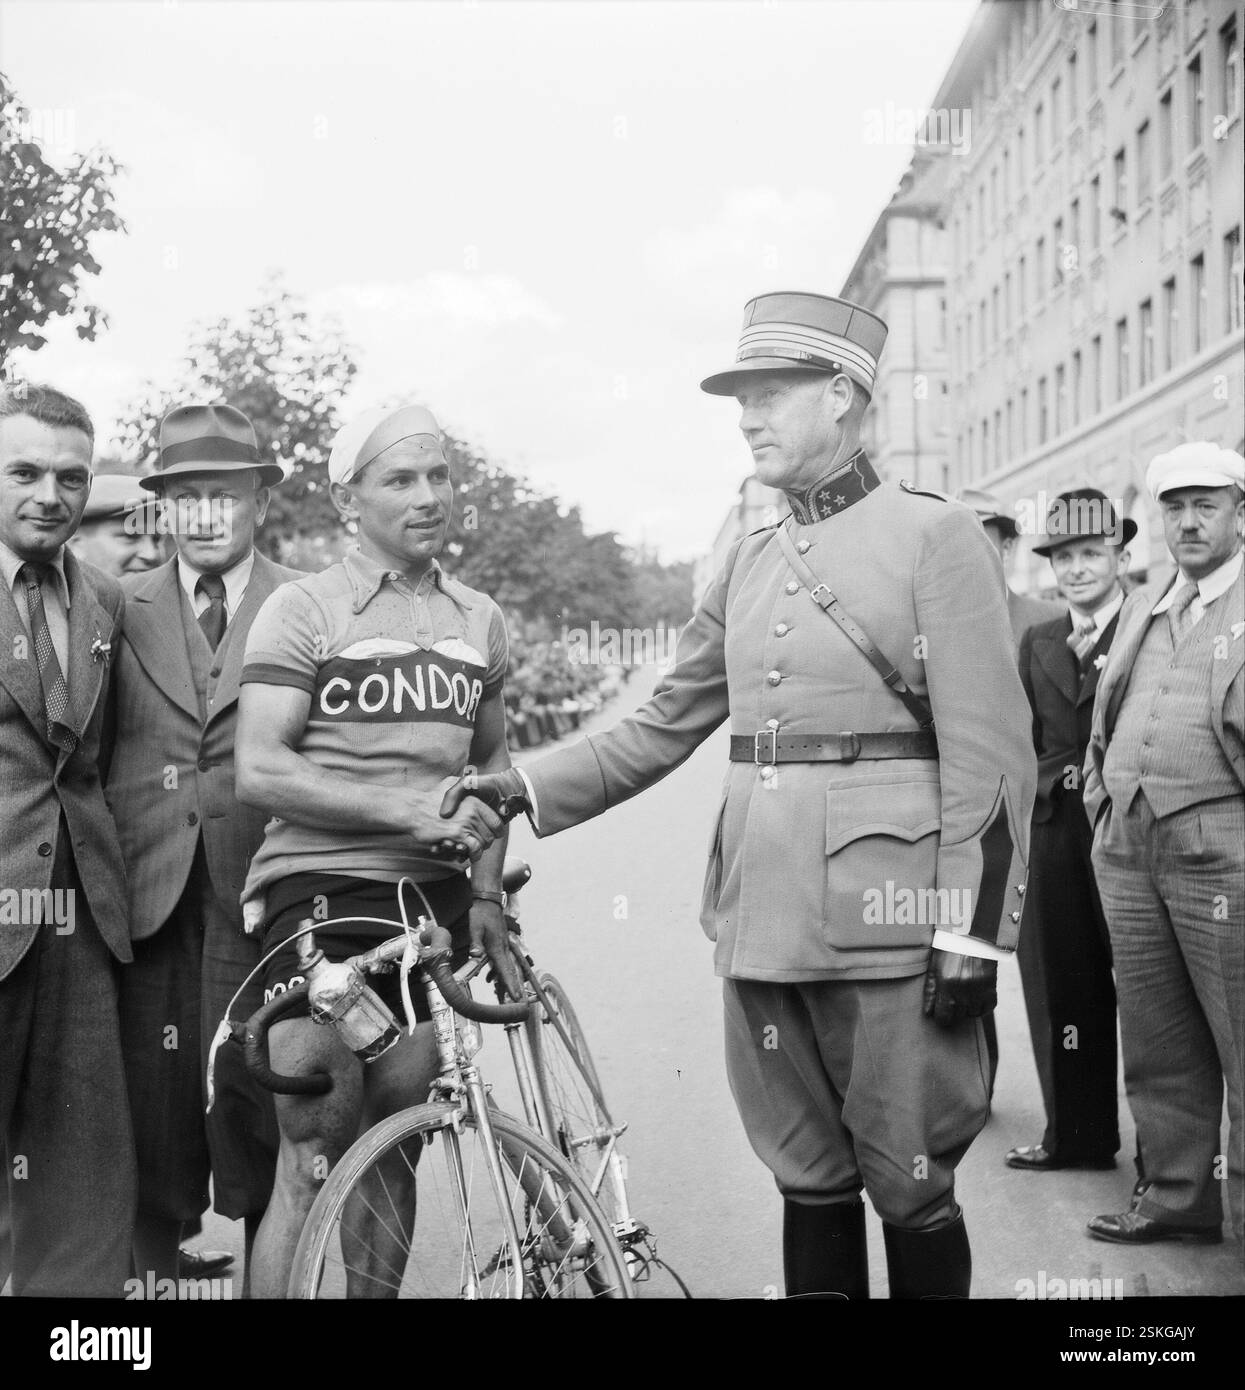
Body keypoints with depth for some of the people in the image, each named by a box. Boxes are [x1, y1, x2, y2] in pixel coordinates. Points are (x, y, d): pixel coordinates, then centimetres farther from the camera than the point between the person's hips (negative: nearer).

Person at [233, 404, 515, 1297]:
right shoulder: (303, 610, -4)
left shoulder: (480, 620, 13)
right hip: (319, 886, -5)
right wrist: (407, 805, -18)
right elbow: (260, 771, -11)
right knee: (316, 1152, -6)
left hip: (432, 892, 5)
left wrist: (487, 894, 7)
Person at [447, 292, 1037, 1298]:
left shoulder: (935, 537, -4)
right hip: (762, 916, 6)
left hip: (887, 923, -6)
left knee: (909, 1187, 3)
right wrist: (527, 789, 4)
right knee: (808, 1181, 14)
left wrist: (973, 933, -13)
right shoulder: (751, 563, 14)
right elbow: (666, 726, 15)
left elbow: (990, 753, -9)